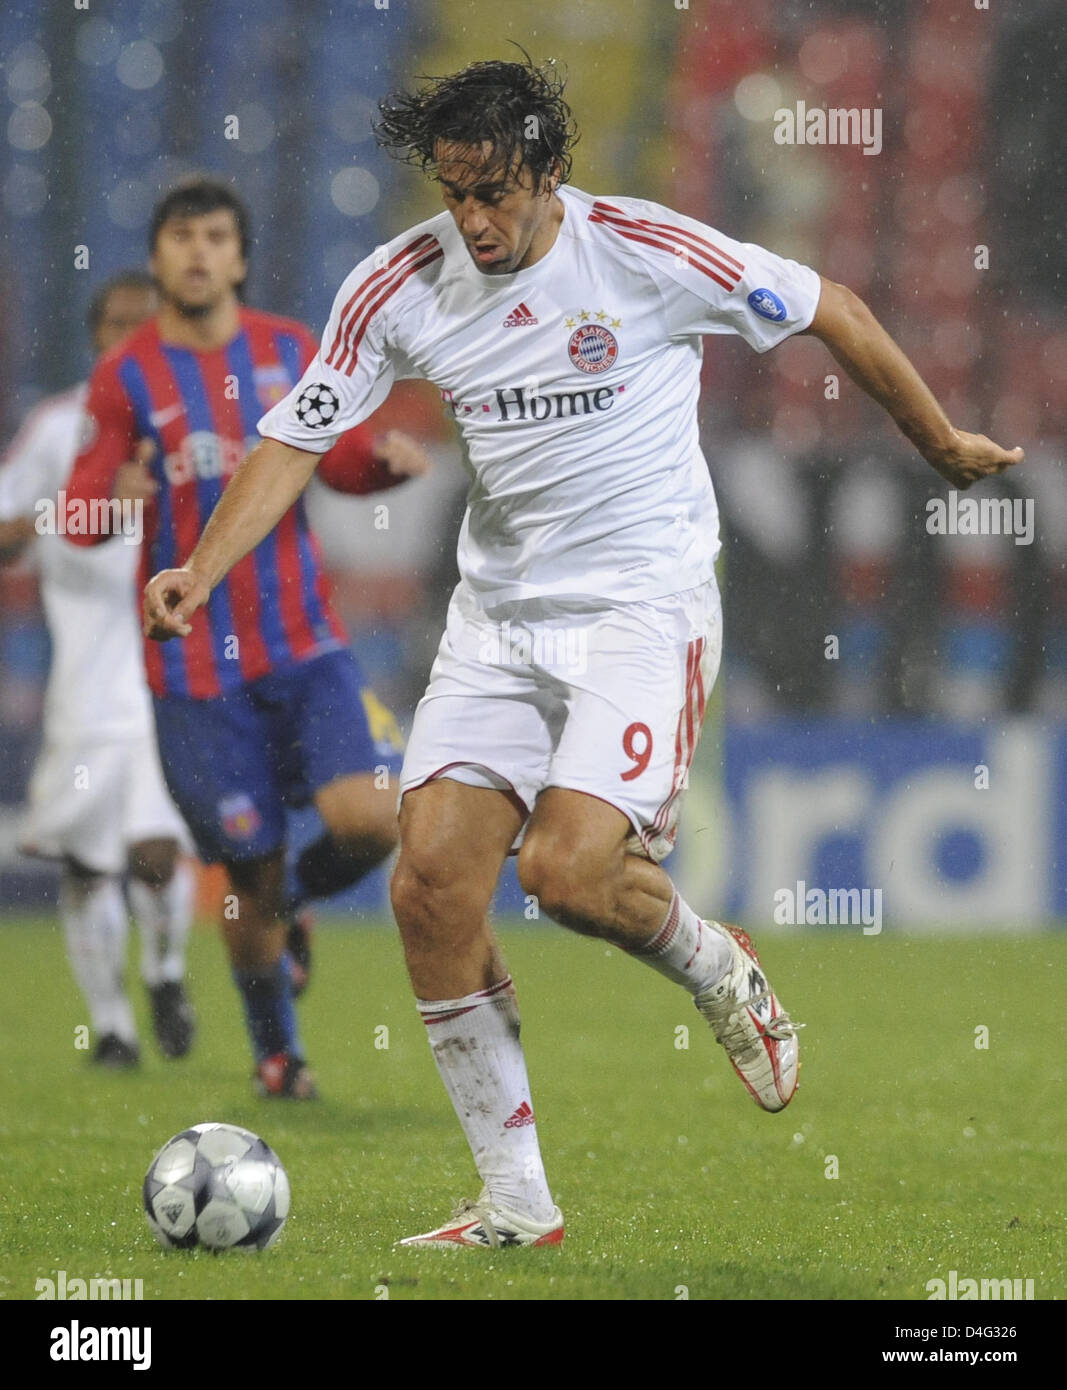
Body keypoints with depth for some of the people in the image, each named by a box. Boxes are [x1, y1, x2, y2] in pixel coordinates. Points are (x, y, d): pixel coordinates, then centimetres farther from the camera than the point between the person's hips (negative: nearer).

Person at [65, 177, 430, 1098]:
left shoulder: (292, 351, 8)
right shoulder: (125, 377, -1)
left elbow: (344, 458, 19)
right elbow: (79, 509, -5)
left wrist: (387, 460, -5)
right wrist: (117, 494, -29)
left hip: (305, 645, 2)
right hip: (198, 667, -2)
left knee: (369, 818, -17)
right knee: (247, 873, 0)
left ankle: (300, 898, 19)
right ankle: (276, 1049, 25)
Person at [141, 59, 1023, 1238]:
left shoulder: (651, 255, -14)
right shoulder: (399, 289, -4)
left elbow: (832, 315, -1)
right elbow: (296, 438, 1)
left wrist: (945, 447, 10)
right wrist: (201, 569, -15)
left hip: (644, 605, -5)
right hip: (498, 613, 5)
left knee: (566, 871, -22)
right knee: (430, 883, -8)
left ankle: (721, 973, 14)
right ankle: (515, 1202, 2)